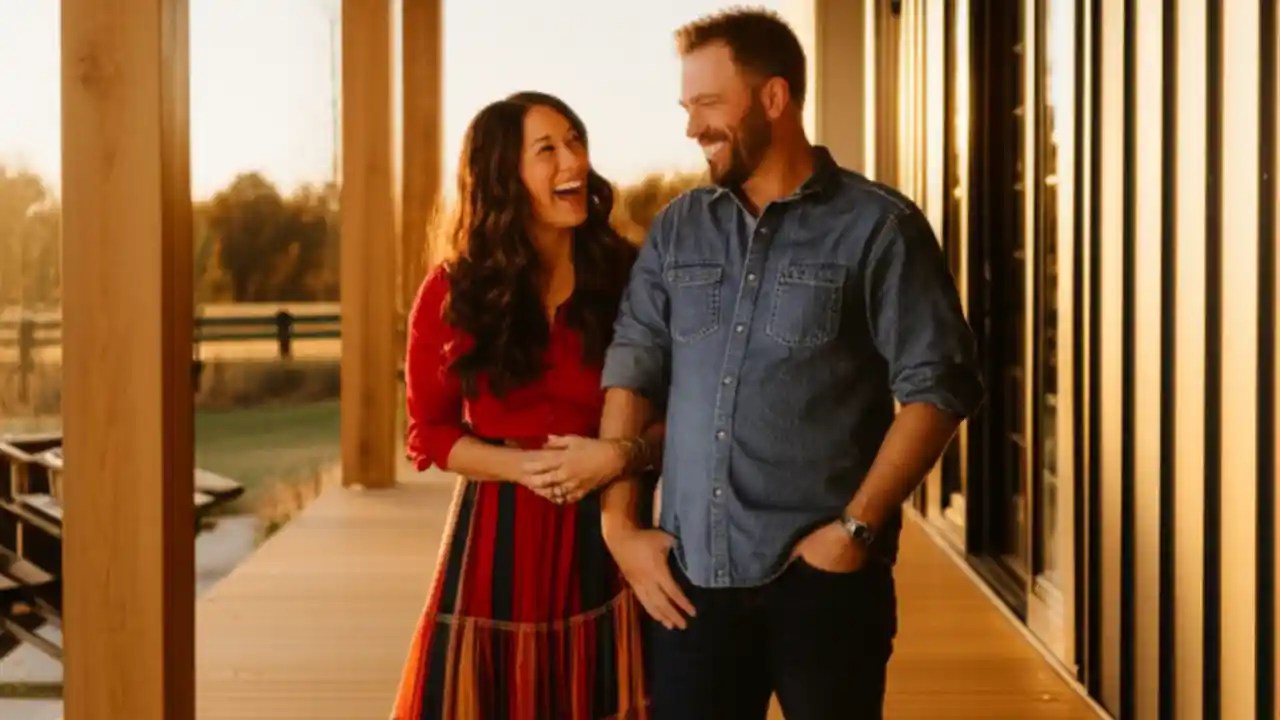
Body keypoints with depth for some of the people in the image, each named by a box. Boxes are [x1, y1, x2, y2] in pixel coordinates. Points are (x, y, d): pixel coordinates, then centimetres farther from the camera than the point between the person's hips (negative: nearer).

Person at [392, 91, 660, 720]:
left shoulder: (629, 277, -2)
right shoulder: (452, 294, -1)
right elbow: (428, 433, 3)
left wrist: (623, 455, -18)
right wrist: (523, 465, -12)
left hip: (605, 535, 0)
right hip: (497, 538, 0)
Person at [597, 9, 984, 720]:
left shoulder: (877, 227, -3)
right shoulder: (676, 229, 10)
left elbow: (937, 386, -8)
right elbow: (631, 369, 8)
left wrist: (856, 529, -13)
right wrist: (619, 523, -1)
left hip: (822, 573, -4)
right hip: (689, 572, 4)